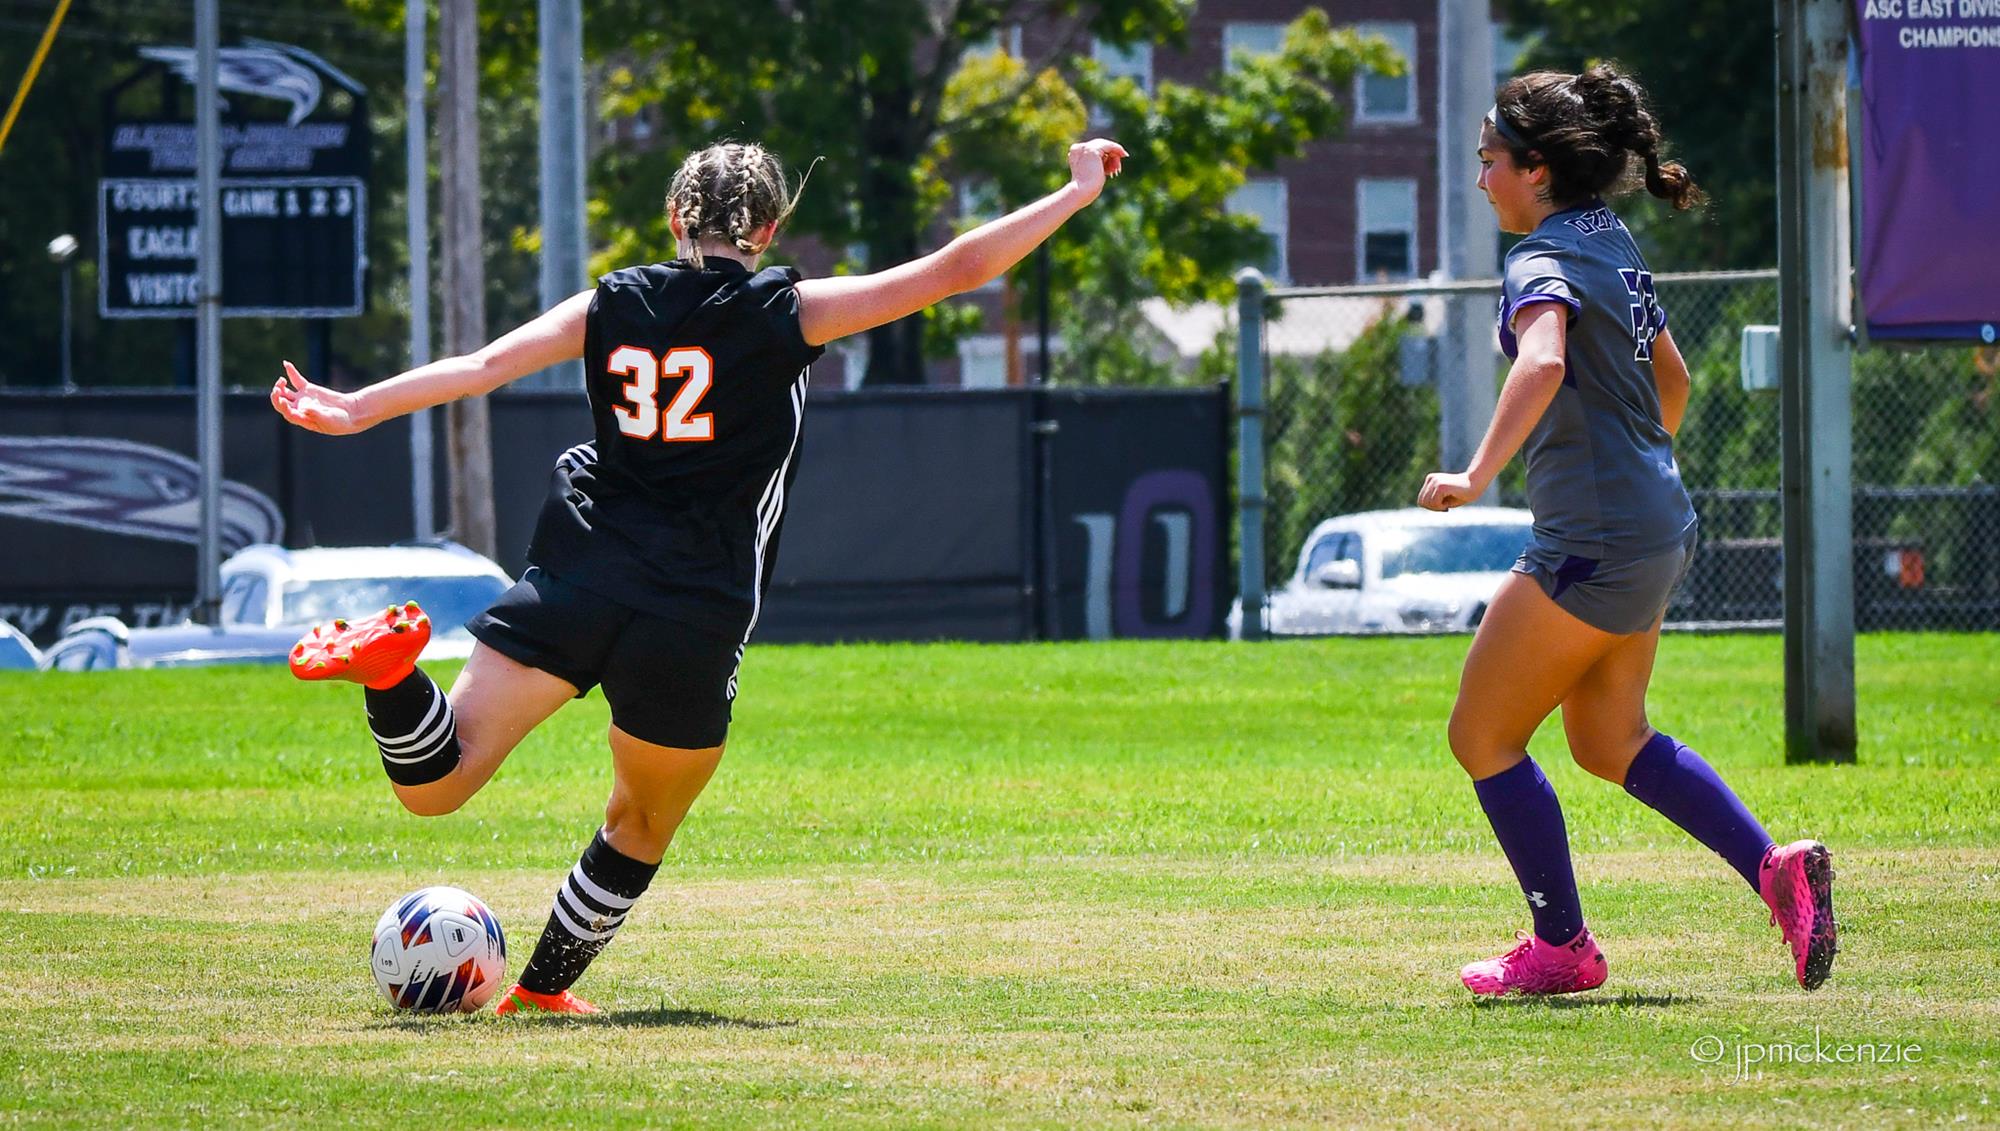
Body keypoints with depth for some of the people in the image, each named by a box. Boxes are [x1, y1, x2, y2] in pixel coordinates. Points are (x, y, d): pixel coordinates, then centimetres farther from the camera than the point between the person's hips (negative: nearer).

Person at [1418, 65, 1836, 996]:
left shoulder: (1545, 263, -15)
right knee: (1609, 741, 21)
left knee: (1483, 737, 3)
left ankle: (1561, 947, 9)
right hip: (1656, 527, 10)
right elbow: (1672, 381, 25)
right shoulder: (1614, 246, 14)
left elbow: (1542, 364, -36)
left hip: (1593, 546, -10)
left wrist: (1476, 476, -40)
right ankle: (1774, 868, 7)